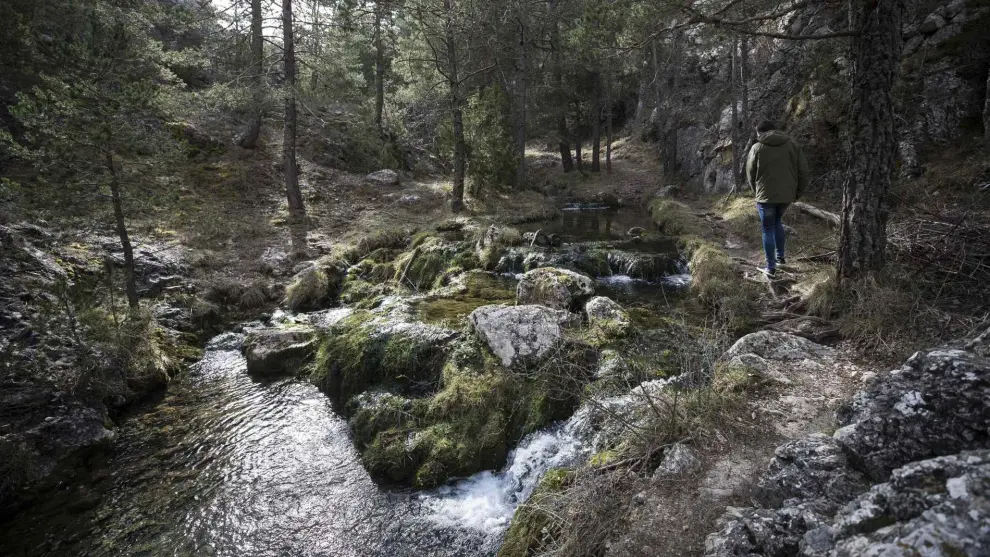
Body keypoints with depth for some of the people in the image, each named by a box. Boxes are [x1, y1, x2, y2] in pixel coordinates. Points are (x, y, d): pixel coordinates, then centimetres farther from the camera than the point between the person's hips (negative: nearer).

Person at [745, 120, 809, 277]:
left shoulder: (757, 148, -4)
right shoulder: (792, 144, 4)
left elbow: (750, 174, 3)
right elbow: (803, 170, 3)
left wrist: (756, 191, 18)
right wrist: (798, 192, 13)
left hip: (766, 195, -4)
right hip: (786, 194, 4)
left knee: (768, 230, 5)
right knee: (777, 223, 26)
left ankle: (771, 267, 5)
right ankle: (780, 257, 32)